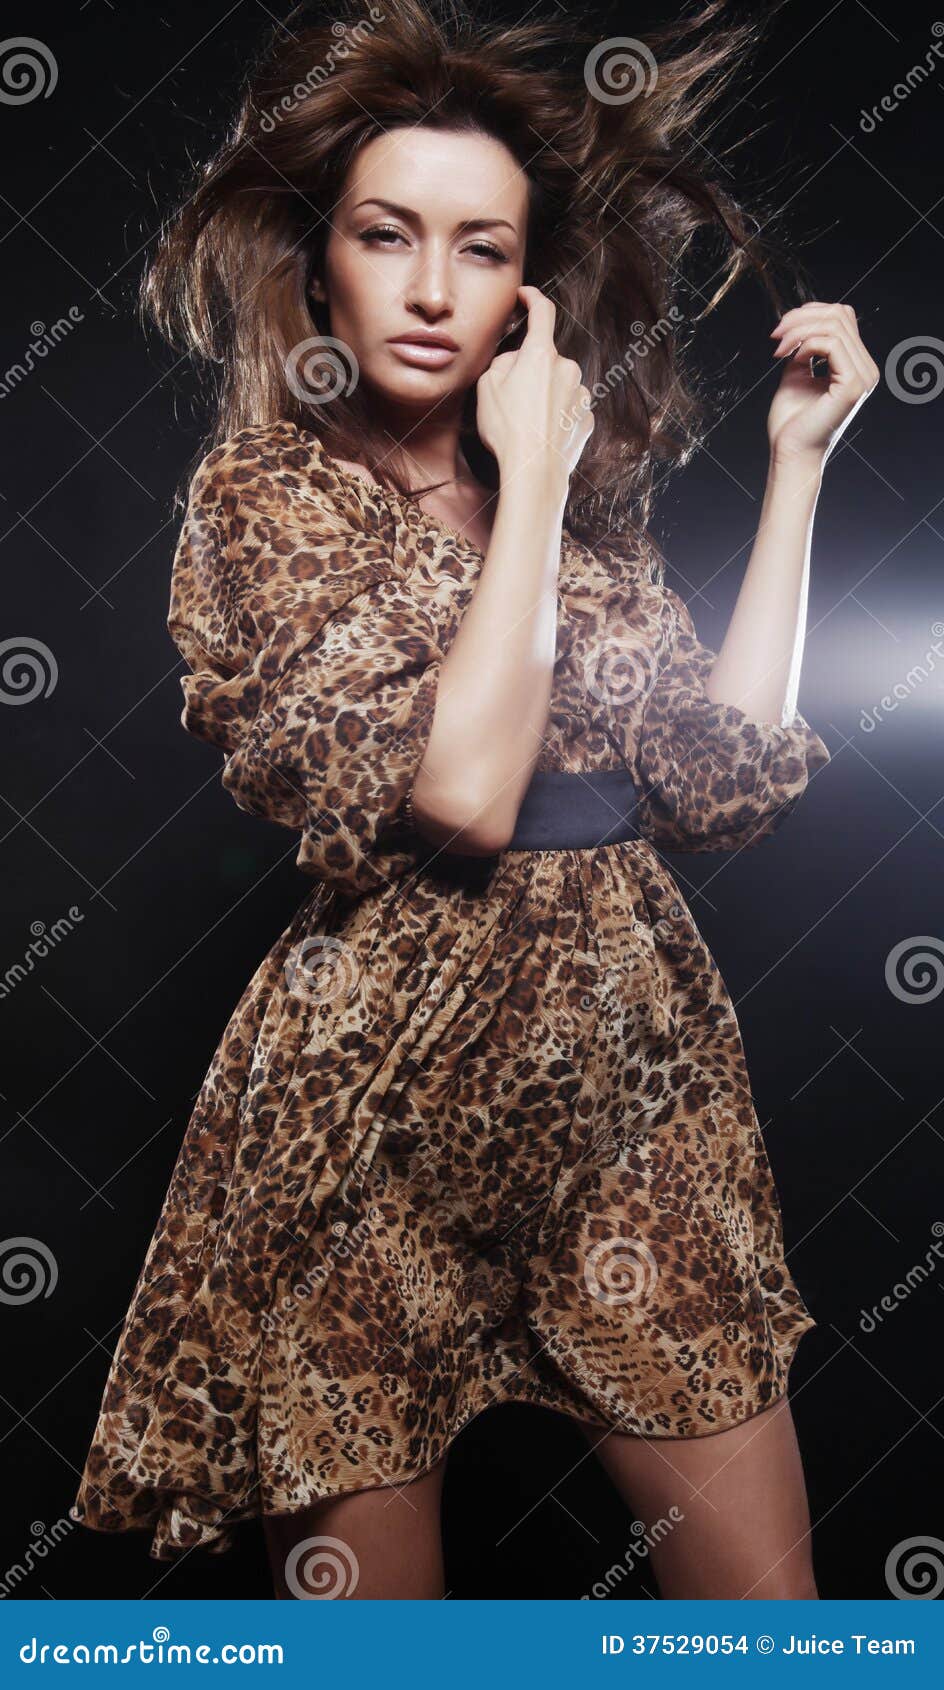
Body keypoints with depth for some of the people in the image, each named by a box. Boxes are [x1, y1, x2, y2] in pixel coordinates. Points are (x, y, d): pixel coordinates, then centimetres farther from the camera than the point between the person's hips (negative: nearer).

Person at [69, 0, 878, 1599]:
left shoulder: (586, 505, 11)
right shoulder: (265, 495, -4)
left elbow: (735, 772, 3)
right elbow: (458, 789, -19)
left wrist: (797, 462, 6)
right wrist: (529, 477, -10)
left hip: (639, 1070, 5)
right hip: (389, 1089, -4)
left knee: (774, 1606, 11)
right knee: (368, 1577, 13)